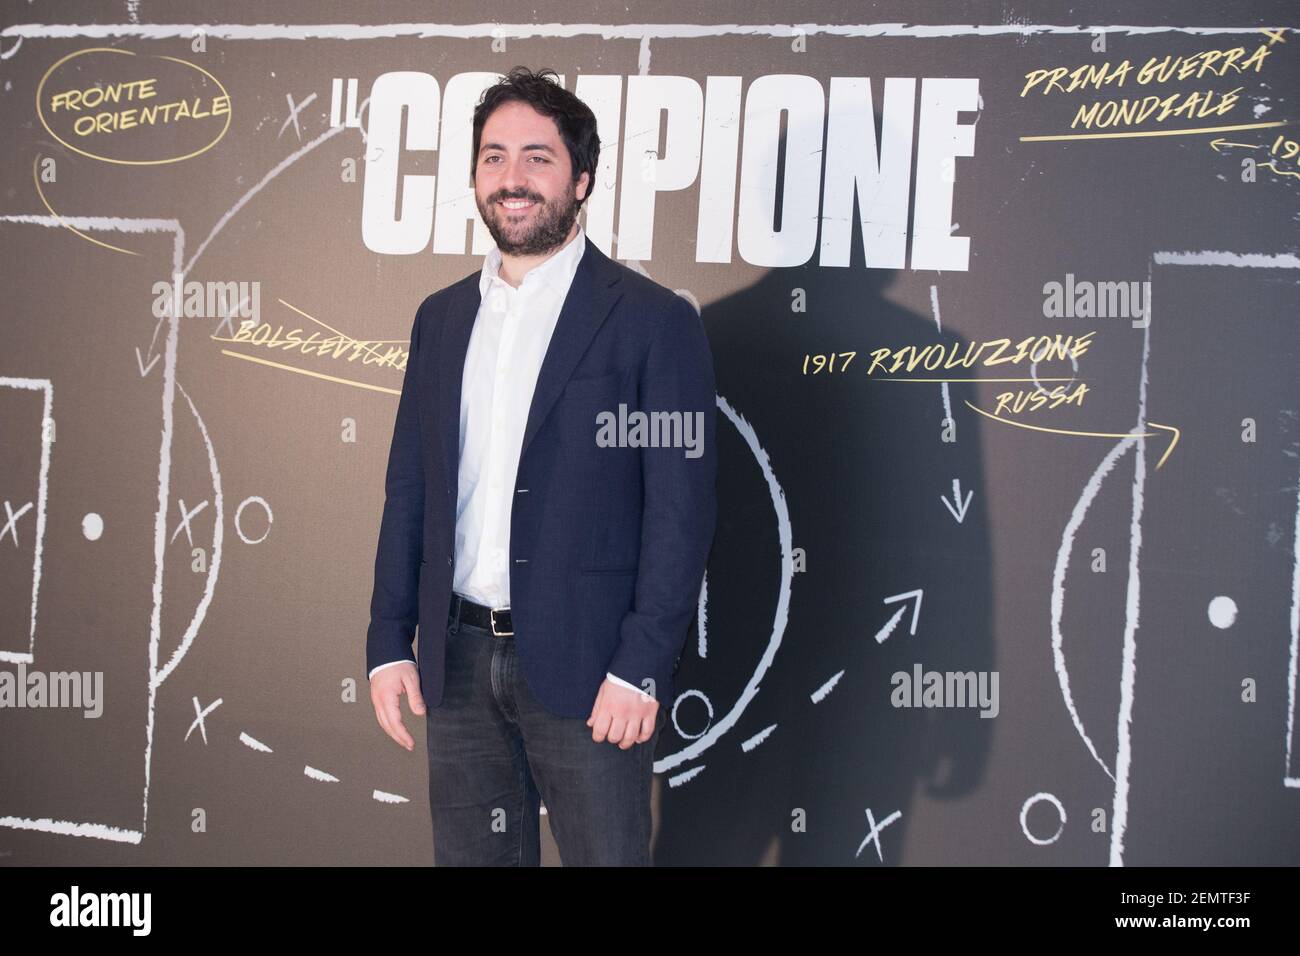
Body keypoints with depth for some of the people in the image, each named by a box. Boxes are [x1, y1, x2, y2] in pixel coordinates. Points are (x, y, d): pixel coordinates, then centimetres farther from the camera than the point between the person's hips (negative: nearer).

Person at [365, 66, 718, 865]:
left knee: (605, 854, 4)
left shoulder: (653, 320, -6)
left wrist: (640, 669, -15)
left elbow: (682, 508, -10)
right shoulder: (441, 317, 11)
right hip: (457, 663, 5)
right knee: (471, 854, 15)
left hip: (585, 669, -5)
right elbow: (410, 489, 12)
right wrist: (389, 642, 7)